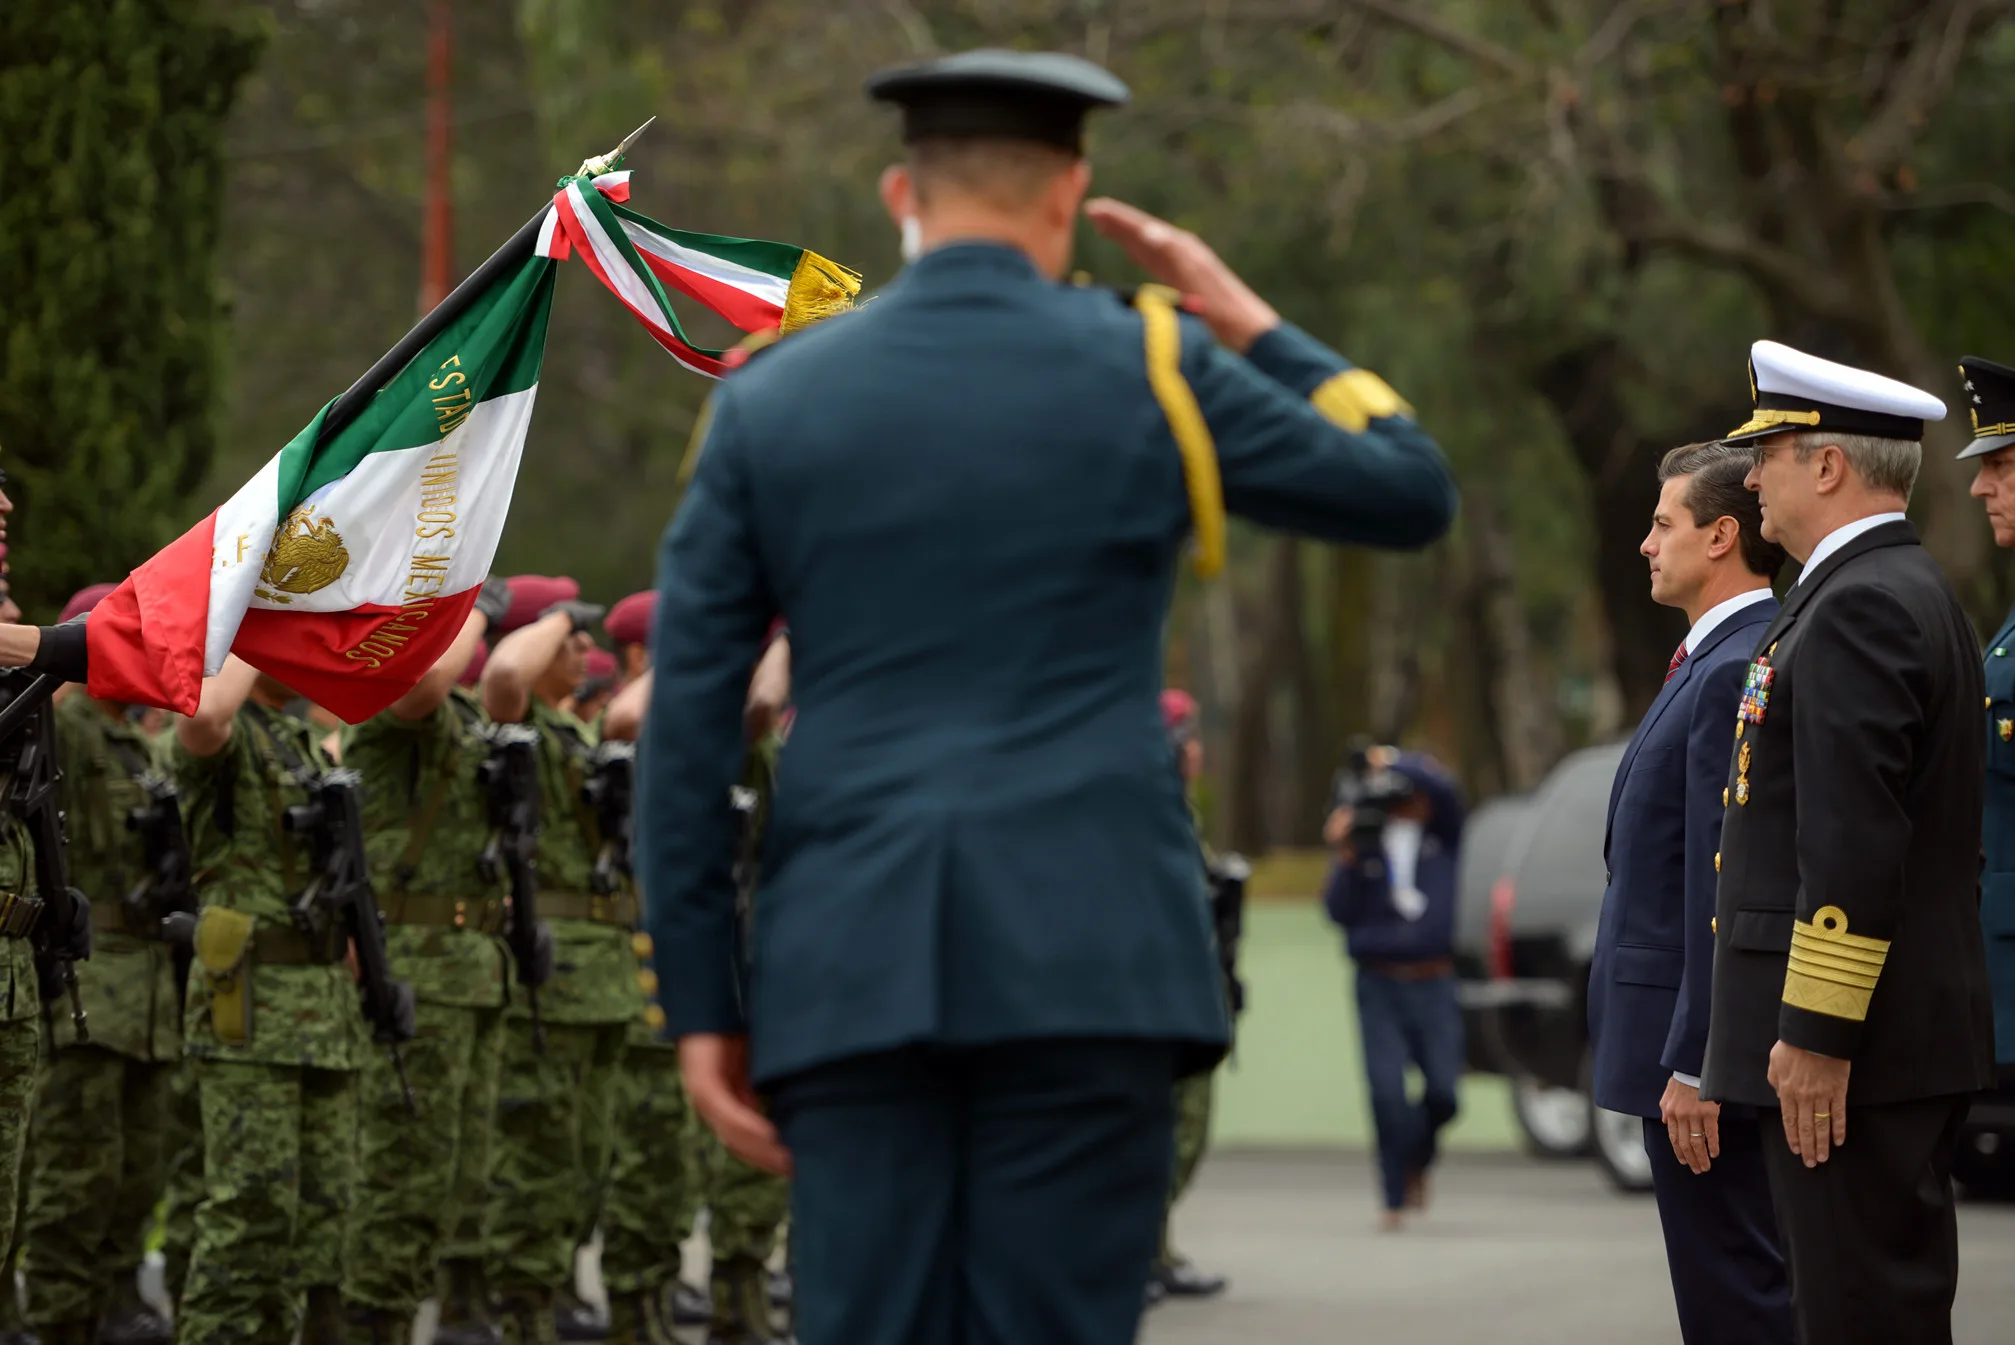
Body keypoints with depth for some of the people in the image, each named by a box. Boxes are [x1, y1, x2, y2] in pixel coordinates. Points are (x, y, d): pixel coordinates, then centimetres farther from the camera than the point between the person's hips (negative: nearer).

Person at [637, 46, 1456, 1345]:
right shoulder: (1150, 370, 2)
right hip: (1088, 959, -2)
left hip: (853, 977, 2)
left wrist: (703, 1004, 9)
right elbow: (1412, 492, 13)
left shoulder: (767, 403, 8)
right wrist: (1249, 322, 23)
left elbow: (687, 721, 5)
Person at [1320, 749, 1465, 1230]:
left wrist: (1394, 764, -14)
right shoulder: (1366, 845, 6)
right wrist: (1344, 860, -16)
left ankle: (1417, 1159, 25)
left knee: (1443, 1092, -6)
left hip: (1435, 986, 1)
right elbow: (1340, 911, -3)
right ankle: (1395, 1197, -4)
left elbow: (1445, 791, -11)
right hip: (1381, 986, -1)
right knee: (1387, 1092, -12)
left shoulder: (1443, 842, 8)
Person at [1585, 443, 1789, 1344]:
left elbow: (1726, 888, -22)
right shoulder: (1720, 661, 15)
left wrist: (1693, 1065, -22)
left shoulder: (1740, 672, -17)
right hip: (1690, 1042, 11)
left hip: (1708, 1044, -11)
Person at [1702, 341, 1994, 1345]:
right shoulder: (1909, 592, 18)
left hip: (1852, 1043, -11)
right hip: (1909, 1038, 11)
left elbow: (1854, 841, -22)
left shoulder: (1861, 607, -16)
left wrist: (1815, 1034, -22)